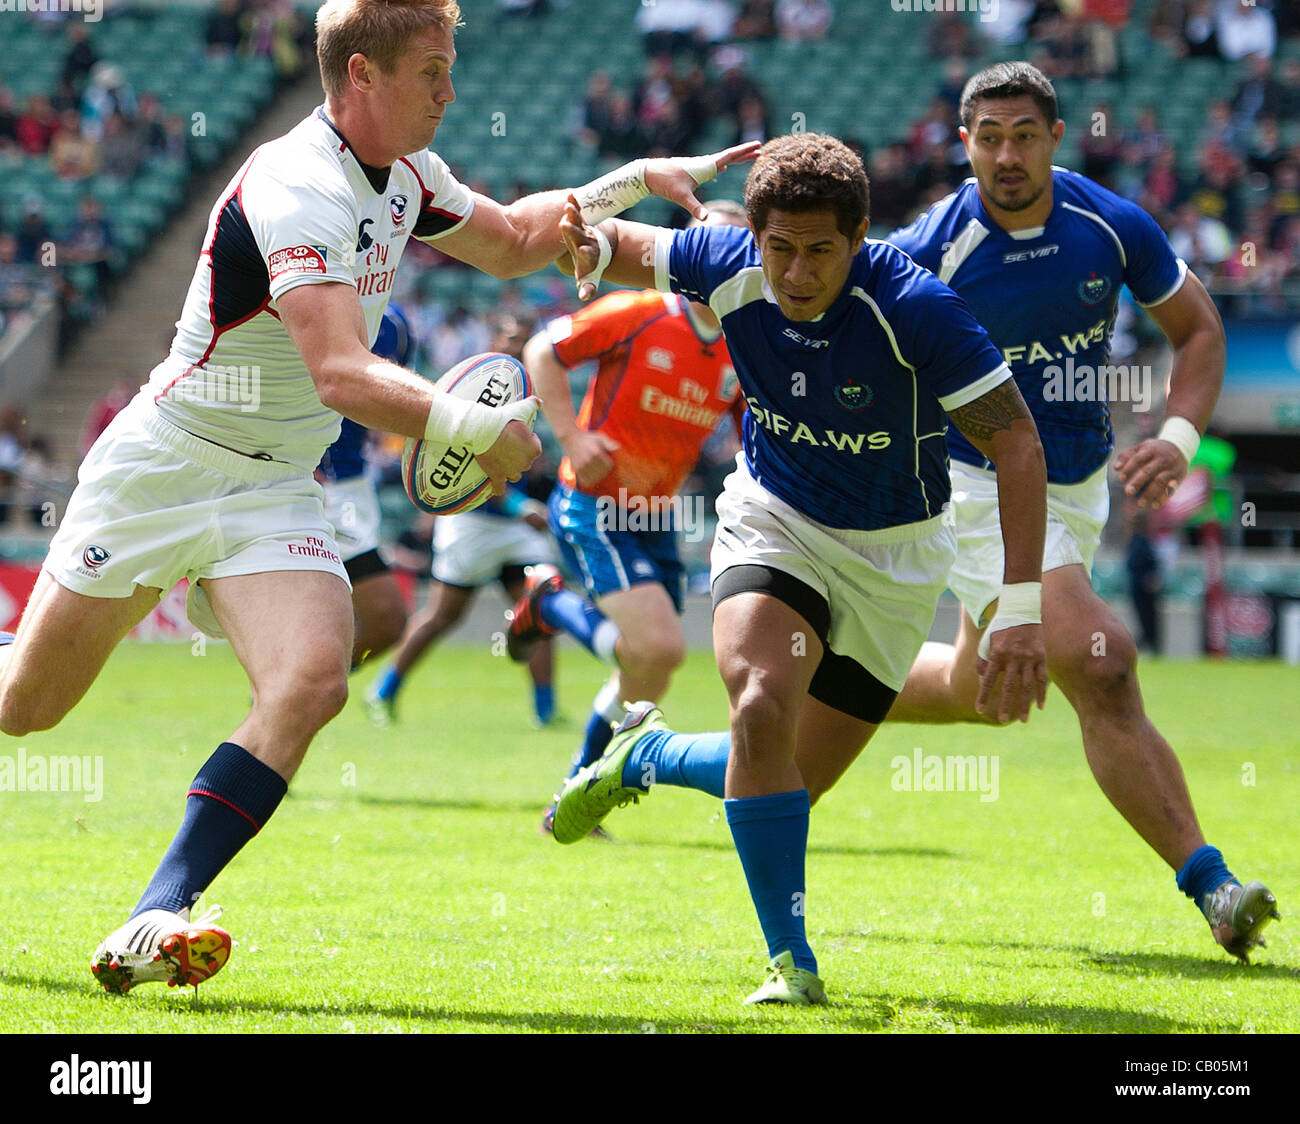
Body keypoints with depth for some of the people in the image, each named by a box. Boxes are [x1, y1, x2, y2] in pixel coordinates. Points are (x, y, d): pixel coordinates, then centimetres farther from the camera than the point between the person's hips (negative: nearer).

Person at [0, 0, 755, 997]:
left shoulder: (402, 175, 3)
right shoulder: (297, 192, -25)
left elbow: (509, 242, 22)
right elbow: (343, 374, -36)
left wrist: (633, 183, 11)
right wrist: (474, 427, -45)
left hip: (275, 492, 6)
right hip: (162, 470, -6)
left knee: (311, 680, -22)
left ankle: (156, 921, -24)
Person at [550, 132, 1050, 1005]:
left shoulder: (917, 308, -28)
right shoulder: (727, 268, -17)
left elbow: (1017, 441, -24)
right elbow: (631, 249, 5)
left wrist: (1022, 607, -32)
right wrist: (590, 245, -22)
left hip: (894, 555, -1)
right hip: (774, 519, 1)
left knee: (792, 786, 4)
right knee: (763, 711, -27)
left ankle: (648, 754, 36)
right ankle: (792, 960, -15)